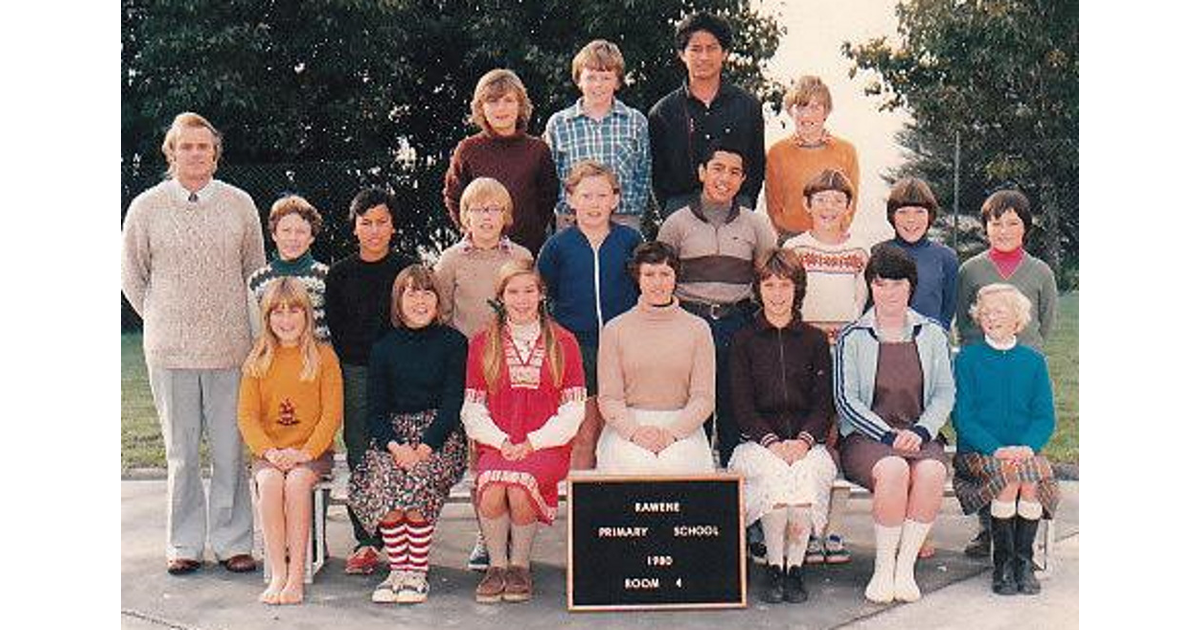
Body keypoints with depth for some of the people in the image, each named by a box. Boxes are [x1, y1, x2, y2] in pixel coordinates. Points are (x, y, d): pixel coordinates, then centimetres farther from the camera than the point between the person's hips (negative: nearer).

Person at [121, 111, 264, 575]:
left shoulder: (239, 205, 4)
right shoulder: (146, 208, 2)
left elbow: (255, 271, 14)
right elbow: (132, 277, 13)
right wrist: (164, 322, 9)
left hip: (230, 347, 0)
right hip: (169, 349, 0)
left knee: (230, 449, 2)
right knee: (181, 451, 5)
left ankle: (232, 541, 12)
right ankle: (184, 545, 15)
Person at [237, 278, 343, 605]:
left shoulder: (323, 356, 2)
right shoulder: (257, 360, 9)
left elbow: (332, 413, -3)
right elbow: (247, 415, 3)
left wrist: (306, 452, -16)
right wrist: (269, 451, -14)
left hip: (313, 450, -2)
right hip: (269, 452, 2)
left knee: (297, 482, -32)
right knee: (269, 483, -30)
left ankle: (296, 575, -27)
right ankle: (277, 574, -26)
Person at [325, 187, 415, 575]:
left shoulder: (408, 269, 7)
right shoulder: (340, 273, 12)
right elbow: (334, 328, 12)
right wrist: (350, 365, 1)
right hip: (355, 373, 2)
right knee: (359, 455, -2)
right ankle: (365, 541, 3)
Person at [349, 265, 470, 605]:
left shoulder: (453, 342, 4)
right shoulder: (384, 348, 12)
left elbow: (453, 403, -4)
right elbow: (375, 411, 7)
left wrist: (425, 447, -17)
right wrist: (394, 445, -14)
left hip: (440, 434, -2)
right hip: (393, 433, 3)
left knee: (418, 478, -33)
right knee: (382, 478, -29)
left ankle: (417, 573, -21)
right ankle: (398, 570, -19)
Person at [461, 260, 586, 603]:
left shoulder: (563, 342, 9)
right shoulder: (482, 344, 12)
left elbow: (573, 409, 5)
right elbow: (473, 409, 10)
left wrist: (532, 443, -7)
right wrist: (501, 441, -7)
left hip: (547, 446, -1)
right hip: (497, 444, 1)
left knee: (519, 486, -32)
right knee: (491, 489, -31)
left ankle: (520, 566, -10)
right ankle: (496, 565, -10)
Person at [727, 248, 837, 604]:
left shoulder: (814, 340, 14)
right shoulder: (744, 341, 11)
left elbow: (825, 404, 8)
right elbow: (741, 405, 3)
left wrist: (803, 440, -11)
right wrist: (771, 441, -14)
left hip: (807, 442, 1)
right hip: (758, 441, -1)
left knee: (807, 473, -33)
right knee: (773, 473, -34)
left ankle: (795, 567, -22)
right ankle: (774, 567, -21)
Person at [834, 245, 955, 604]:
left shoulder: (932, 335, 14)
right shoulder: (852, 338, 5)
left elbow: (945, 393, 10)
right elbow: (846, 401, -2)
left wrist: (920, 432, -8)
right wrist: (889, 436, -13)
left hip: (920, 435, 2)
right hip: (865, 436, -2)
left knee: (932, 471, -31)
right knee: (893, 470, -35)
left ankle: (906, 566, -20)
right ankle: (883, 568, -20)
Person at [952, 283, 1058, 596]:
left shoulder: (1033, 360, 13)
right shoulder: (967, 359, 5)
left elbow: (1045, 417, 8)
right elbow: (963, 418, -2)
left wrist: (1027, 447, -13)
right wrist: (996, 450, -17)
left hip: (1025, 450, 2)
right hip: (978, 451, -2)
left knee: (1032, 482, -30)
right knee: (1008, 479, -32)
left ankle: (1024, 561, -13)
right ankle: (1002, 562, -16)